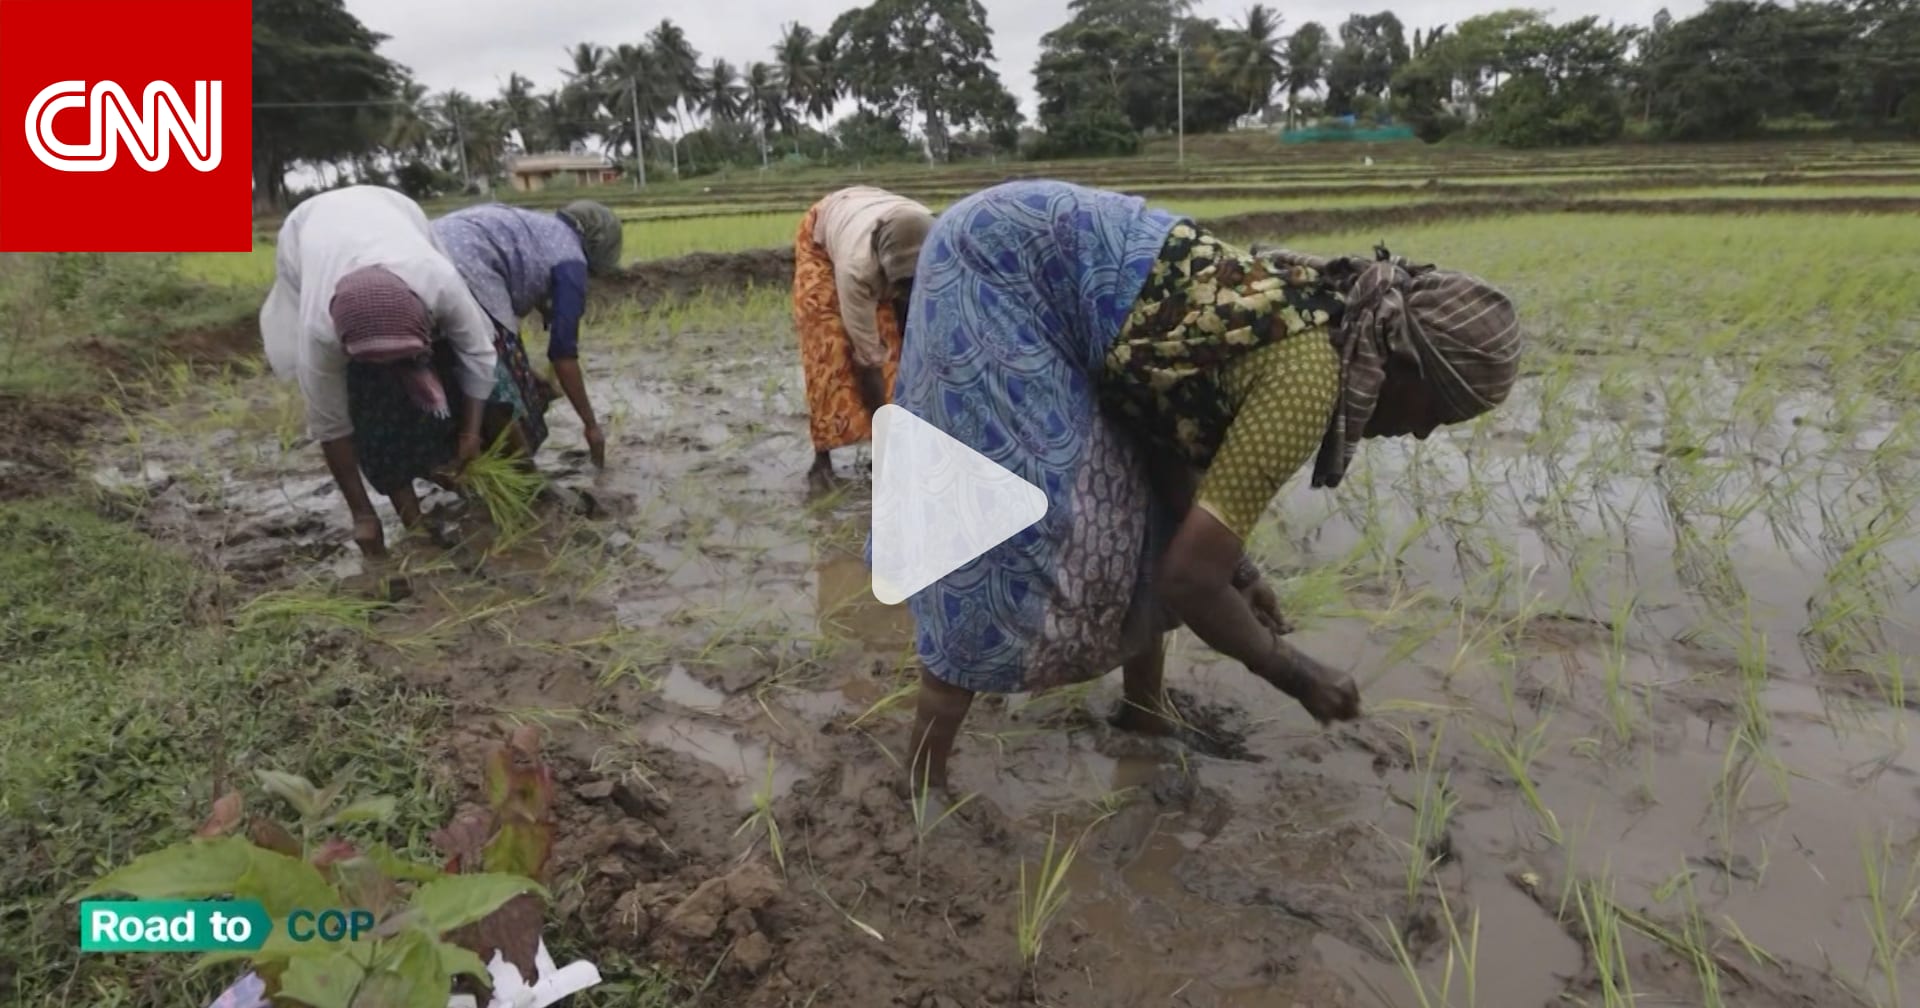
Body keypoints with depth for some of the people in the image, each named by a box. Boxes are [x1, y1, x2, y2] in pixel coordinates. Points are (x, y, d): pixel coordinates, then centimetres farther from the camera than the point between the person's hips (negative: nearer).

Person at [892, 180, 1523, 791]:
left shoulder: (1316, 313, 5)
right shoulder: (1309, 377, -22)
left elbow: (1172, 431, 15)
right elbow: (1188, 579, -22)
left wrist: (1235, 568, 10)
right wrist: (1296, 674, -6)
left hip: (1038, 269, 9)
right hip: (1002, 264, -9)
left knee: (1146, 514, 11)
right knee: (1017, 538, -13)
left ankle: (1145, 706, 28)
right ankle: (921, 784, -1)